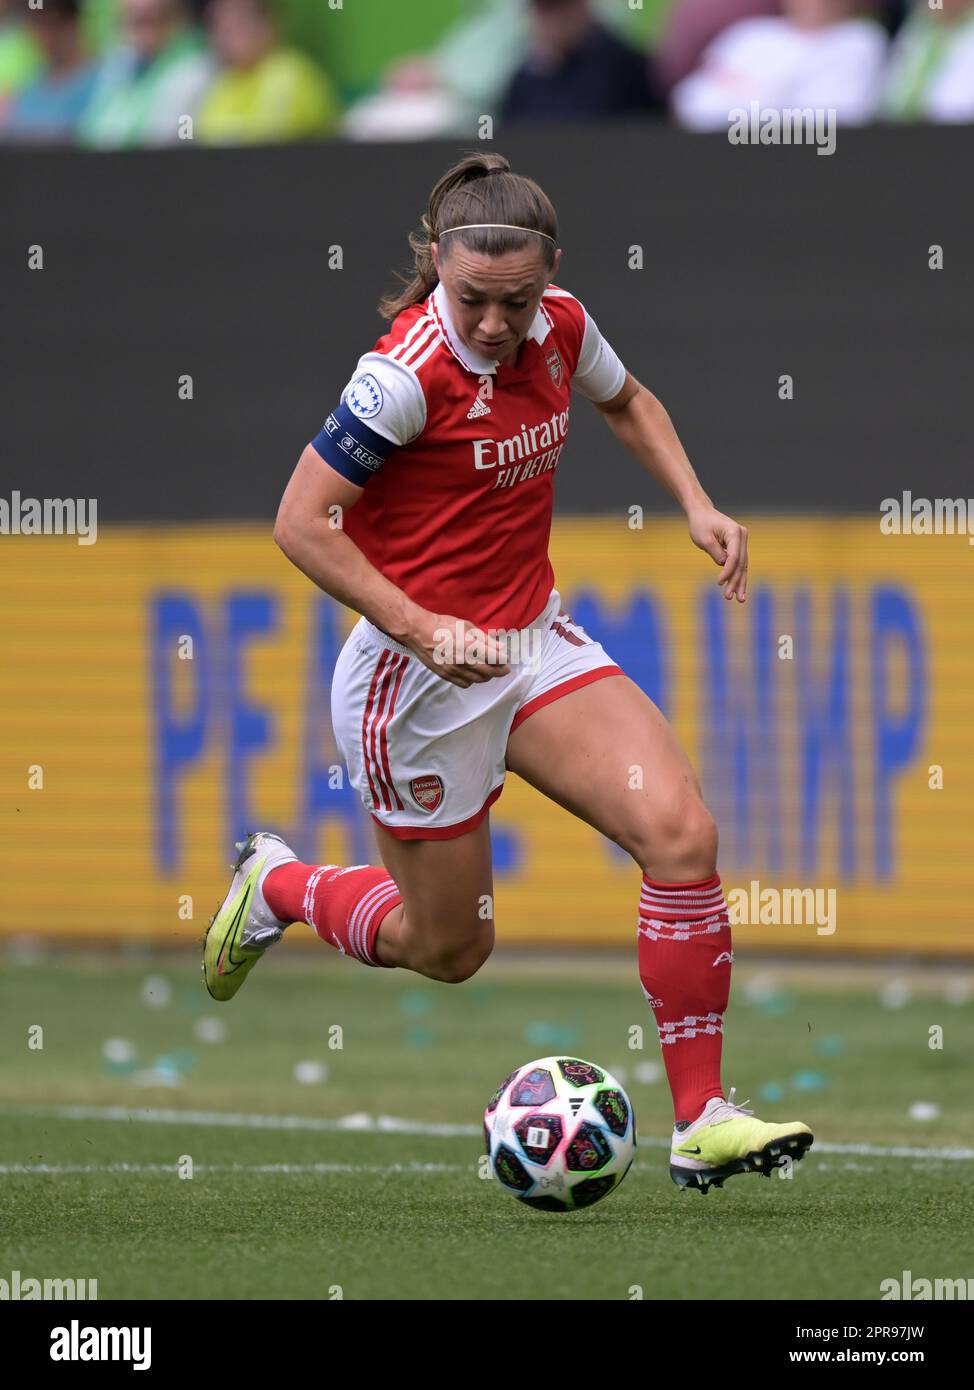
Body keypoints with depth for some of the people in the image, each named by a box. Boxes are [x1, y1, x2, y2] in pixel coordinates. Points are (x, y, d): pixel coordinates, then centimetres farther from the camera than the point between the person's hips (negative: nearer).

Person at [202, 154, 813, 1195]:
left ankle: (701, 1120, -8)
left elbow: (625, 401, 20)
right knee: (448, 948, 9)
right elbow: (301, 524, -20)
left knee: (682, 833, -14)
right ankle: (277, 885, 40)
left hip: (534, 641, 6)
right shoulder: (406, 372, -24)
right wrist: (424, 630, -27)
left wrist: (696, 505, 5)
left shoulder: (560, 328, -4)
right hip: (418, 676, -6)